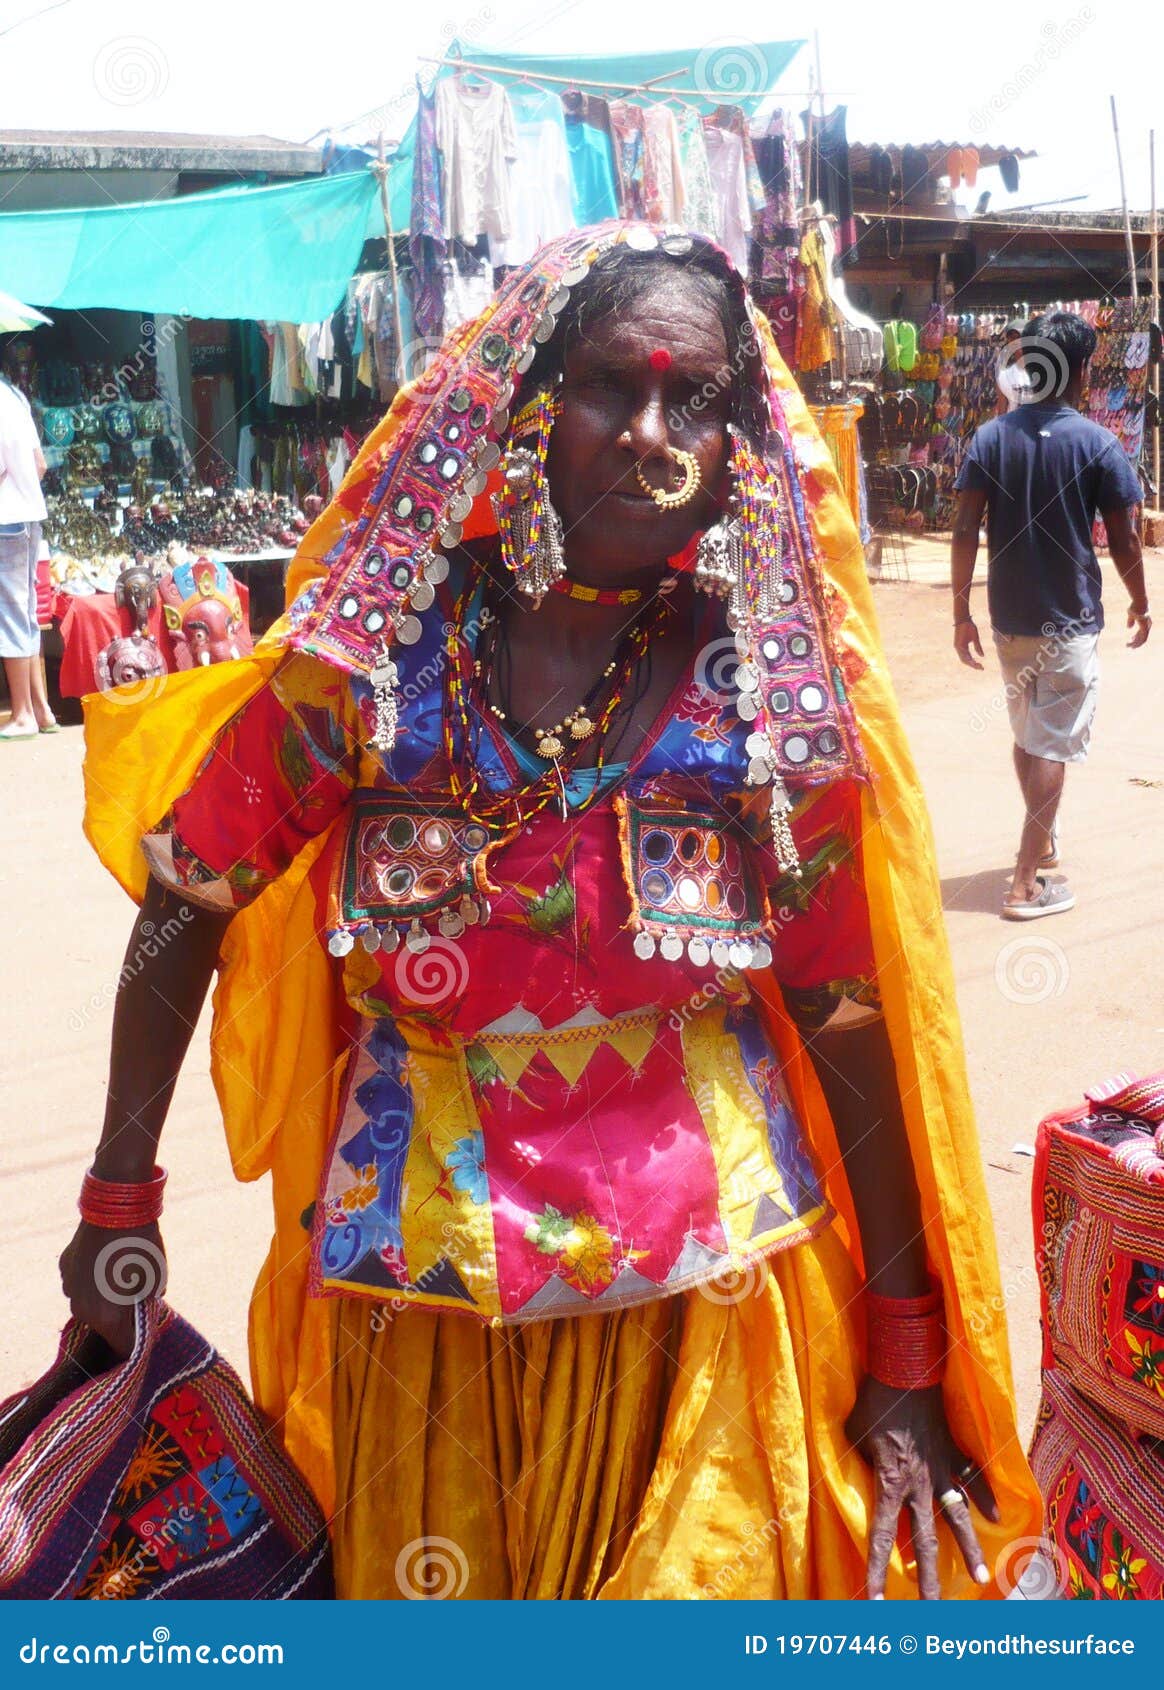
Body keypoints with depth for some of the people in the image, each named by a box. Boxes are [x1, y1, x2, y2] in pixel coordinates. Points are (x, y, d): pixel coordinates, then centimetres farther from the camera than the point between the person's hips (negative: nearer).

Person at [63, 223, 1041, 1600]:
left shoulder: (774, 690, -7)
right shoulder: (378, 650, -8)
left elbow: (854, 1024, -4)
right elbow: (184, 908, 1)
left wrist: (907, 1363, -3)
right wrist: (119, 1201, 1)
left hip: (702, 1291, 0)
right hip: (417, 1293, 1)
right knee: (416, 1594, 18)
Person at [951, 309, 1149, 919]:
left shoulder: (991, 437, -1)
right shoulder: (1098, 443, -9)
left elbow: (965, 531, -5)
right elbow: (1123, 540, -7)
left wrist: (961, 614, 1)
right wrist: (1140, 604, 9)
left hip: (1008, 618, 4)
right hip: (1069, 621, -4)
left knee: (1027, 735, 21)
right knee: (1053, 747, 0)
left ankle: (1041, 841, 40)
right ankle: (1026, 884, -1)